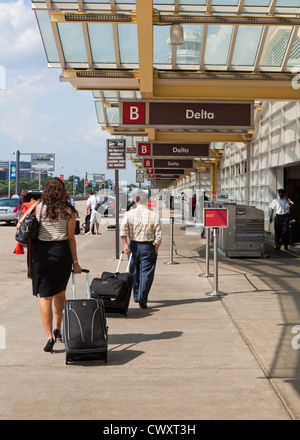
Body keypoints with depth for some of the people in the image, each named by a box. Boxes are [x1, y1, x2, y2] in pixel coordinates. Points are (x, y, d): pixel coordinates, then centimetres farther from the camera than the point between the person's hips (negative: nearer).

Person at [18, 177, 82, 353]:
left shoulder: (38, 207, 0)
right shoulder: (69, 210, 0)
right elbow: (71, 238, 0)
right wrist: (75, 262, 4)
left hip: (41, 252, -1)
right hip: (62, 252, 2)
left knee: (44, 296, 2)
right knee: (60, 292, 22)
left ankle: (49, 336, -8)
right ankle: (58, 329, 33)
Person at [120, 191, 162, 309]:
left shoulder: (129, 214, -1)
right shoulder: (154, 215, -4)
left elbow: (123, 229, -13)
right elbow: (158, 235, -5)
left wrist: (125, 245, -12)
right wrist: (156, 248, 4)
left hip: (133, 246, 2)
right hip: (148, 246, -2)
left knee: (134, 272, 17)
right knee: (146, 273, 1)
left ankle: (136, 296, 29)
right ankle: (142, 298, -8)